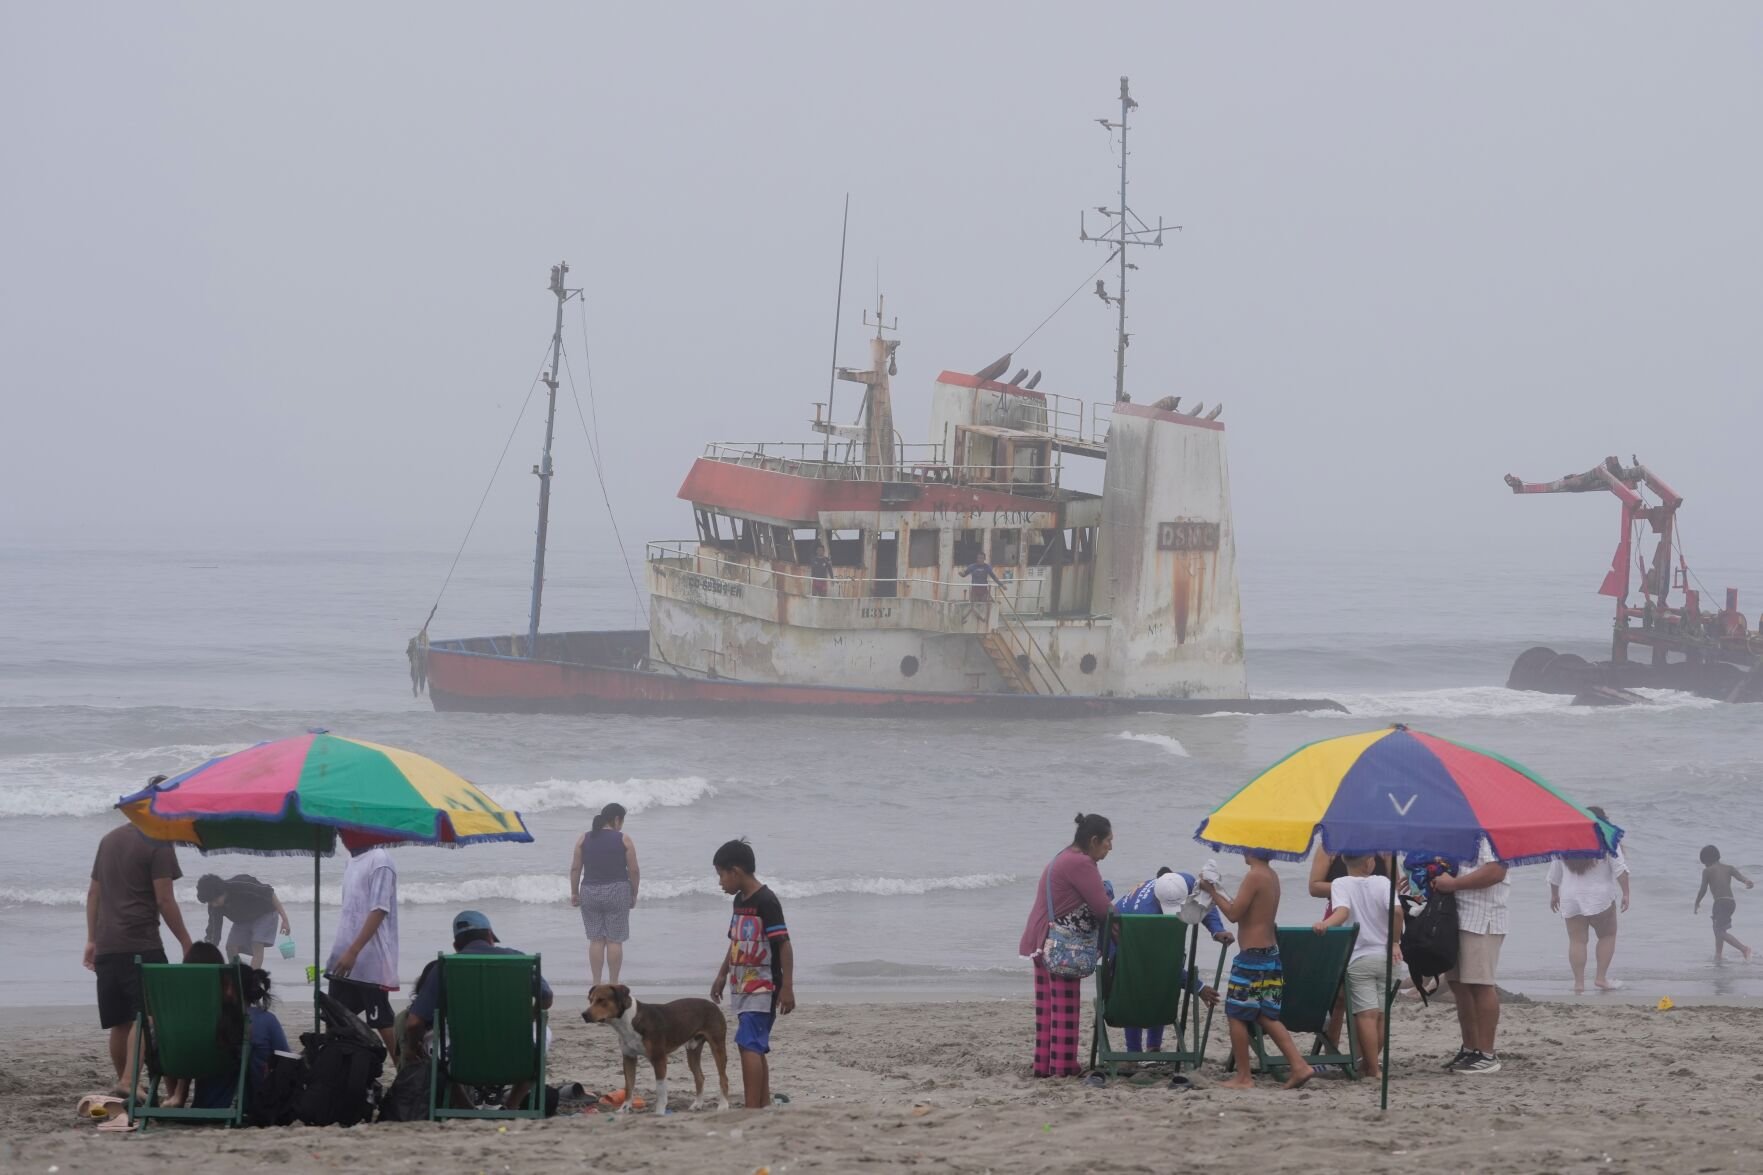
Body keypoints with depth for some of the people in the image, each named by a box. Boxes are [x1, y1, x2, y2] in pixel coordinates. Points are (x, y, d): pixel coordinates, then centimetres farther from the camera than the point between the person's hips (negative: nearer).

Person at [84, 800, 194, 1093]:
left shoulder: (109, 839, 18)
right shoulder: (158, 845, -6)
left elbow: (94, 893, 21)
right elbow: (165, 900, -10)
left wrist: (91, 940, 23)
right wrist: (186, 942, -3)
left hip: (106, 946, 8)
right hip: (141, 945, -8)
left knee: (119, 1022, 13)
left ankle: (123, 1082, 19)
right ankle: (129, 1080, -28)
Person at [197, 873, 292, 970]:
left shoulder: (241, 886, -36)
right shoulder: (214, 907, -20)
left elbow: (270, 894, -25)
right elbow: (212, 937, -16)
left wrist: (284, 919, -23)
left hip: (265, 913, -5)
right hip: (243, 920, 5)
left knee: (257, 946, -23)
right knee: (231, 947, -11)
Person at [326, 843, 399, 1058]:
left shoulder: (379, 861, -12)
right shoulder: (354, 862, 14)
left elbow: (379, 911, -19)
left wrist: (353, 952, -23)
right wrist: (344, 952, 18)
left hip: (370, 960, -9)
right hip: (345, 959, 9)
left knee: (382, 1021, -3)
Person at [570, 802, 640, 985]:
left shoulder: (584, 840, 4)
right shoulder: (624, 840, -3)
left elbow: (575, 869, 3)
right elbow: (633, 871, -3)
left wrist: (574, 893, 10)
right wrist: (634, 894, 8)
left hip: (590, 892, 3)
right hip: (617, 891, -3)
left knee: (596, 940, 7)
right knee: (614, 940, 2)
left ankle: (596, 983, 6)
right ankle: (614, 984, 3)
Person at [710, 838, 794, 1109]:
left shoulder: (766, 901, -15)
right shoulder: (740, 901, 12)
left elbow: (784, 944, -17)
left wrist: (787, 987, -19)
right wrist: (722, 976, 26)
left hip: (763, 988, -9)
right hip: (744, 986, 9)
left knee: (748, 1044, -16)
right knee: (756, 1047, 11)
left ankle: (752, 1110, -20)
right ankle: (764, 1106, 16)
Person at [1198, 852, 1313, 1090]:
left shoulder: (1254, 876, -16)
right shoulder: (1272, 875, 11)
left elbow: (1234, 913, -19)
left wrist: (1212, 892, -8)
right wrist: (1217, 893, 18)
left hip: (1252, 955, -9)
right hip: (1271, 953, 9)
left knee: (1236, 1014, 2)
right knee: (1266, 1016, 13)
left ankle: (1243, 1076, 5)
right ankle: (1298, 1065, 4)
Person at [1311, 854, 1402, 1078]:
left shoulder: (1340, 884, -4)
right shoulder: (1382, 882, 0)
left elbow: (1342, 911, -23)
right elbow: (1397, 911, -13)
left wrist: (1326, 923, -39)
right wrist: (1394, 942, -2)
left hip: (1358, 960, -2)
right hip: (1385, 958, 2)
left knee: (1366, 1014, -6)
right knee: (1381, 1014, 11)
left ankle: (1373, 1068, -9)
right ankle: (1367, 1062, 16)